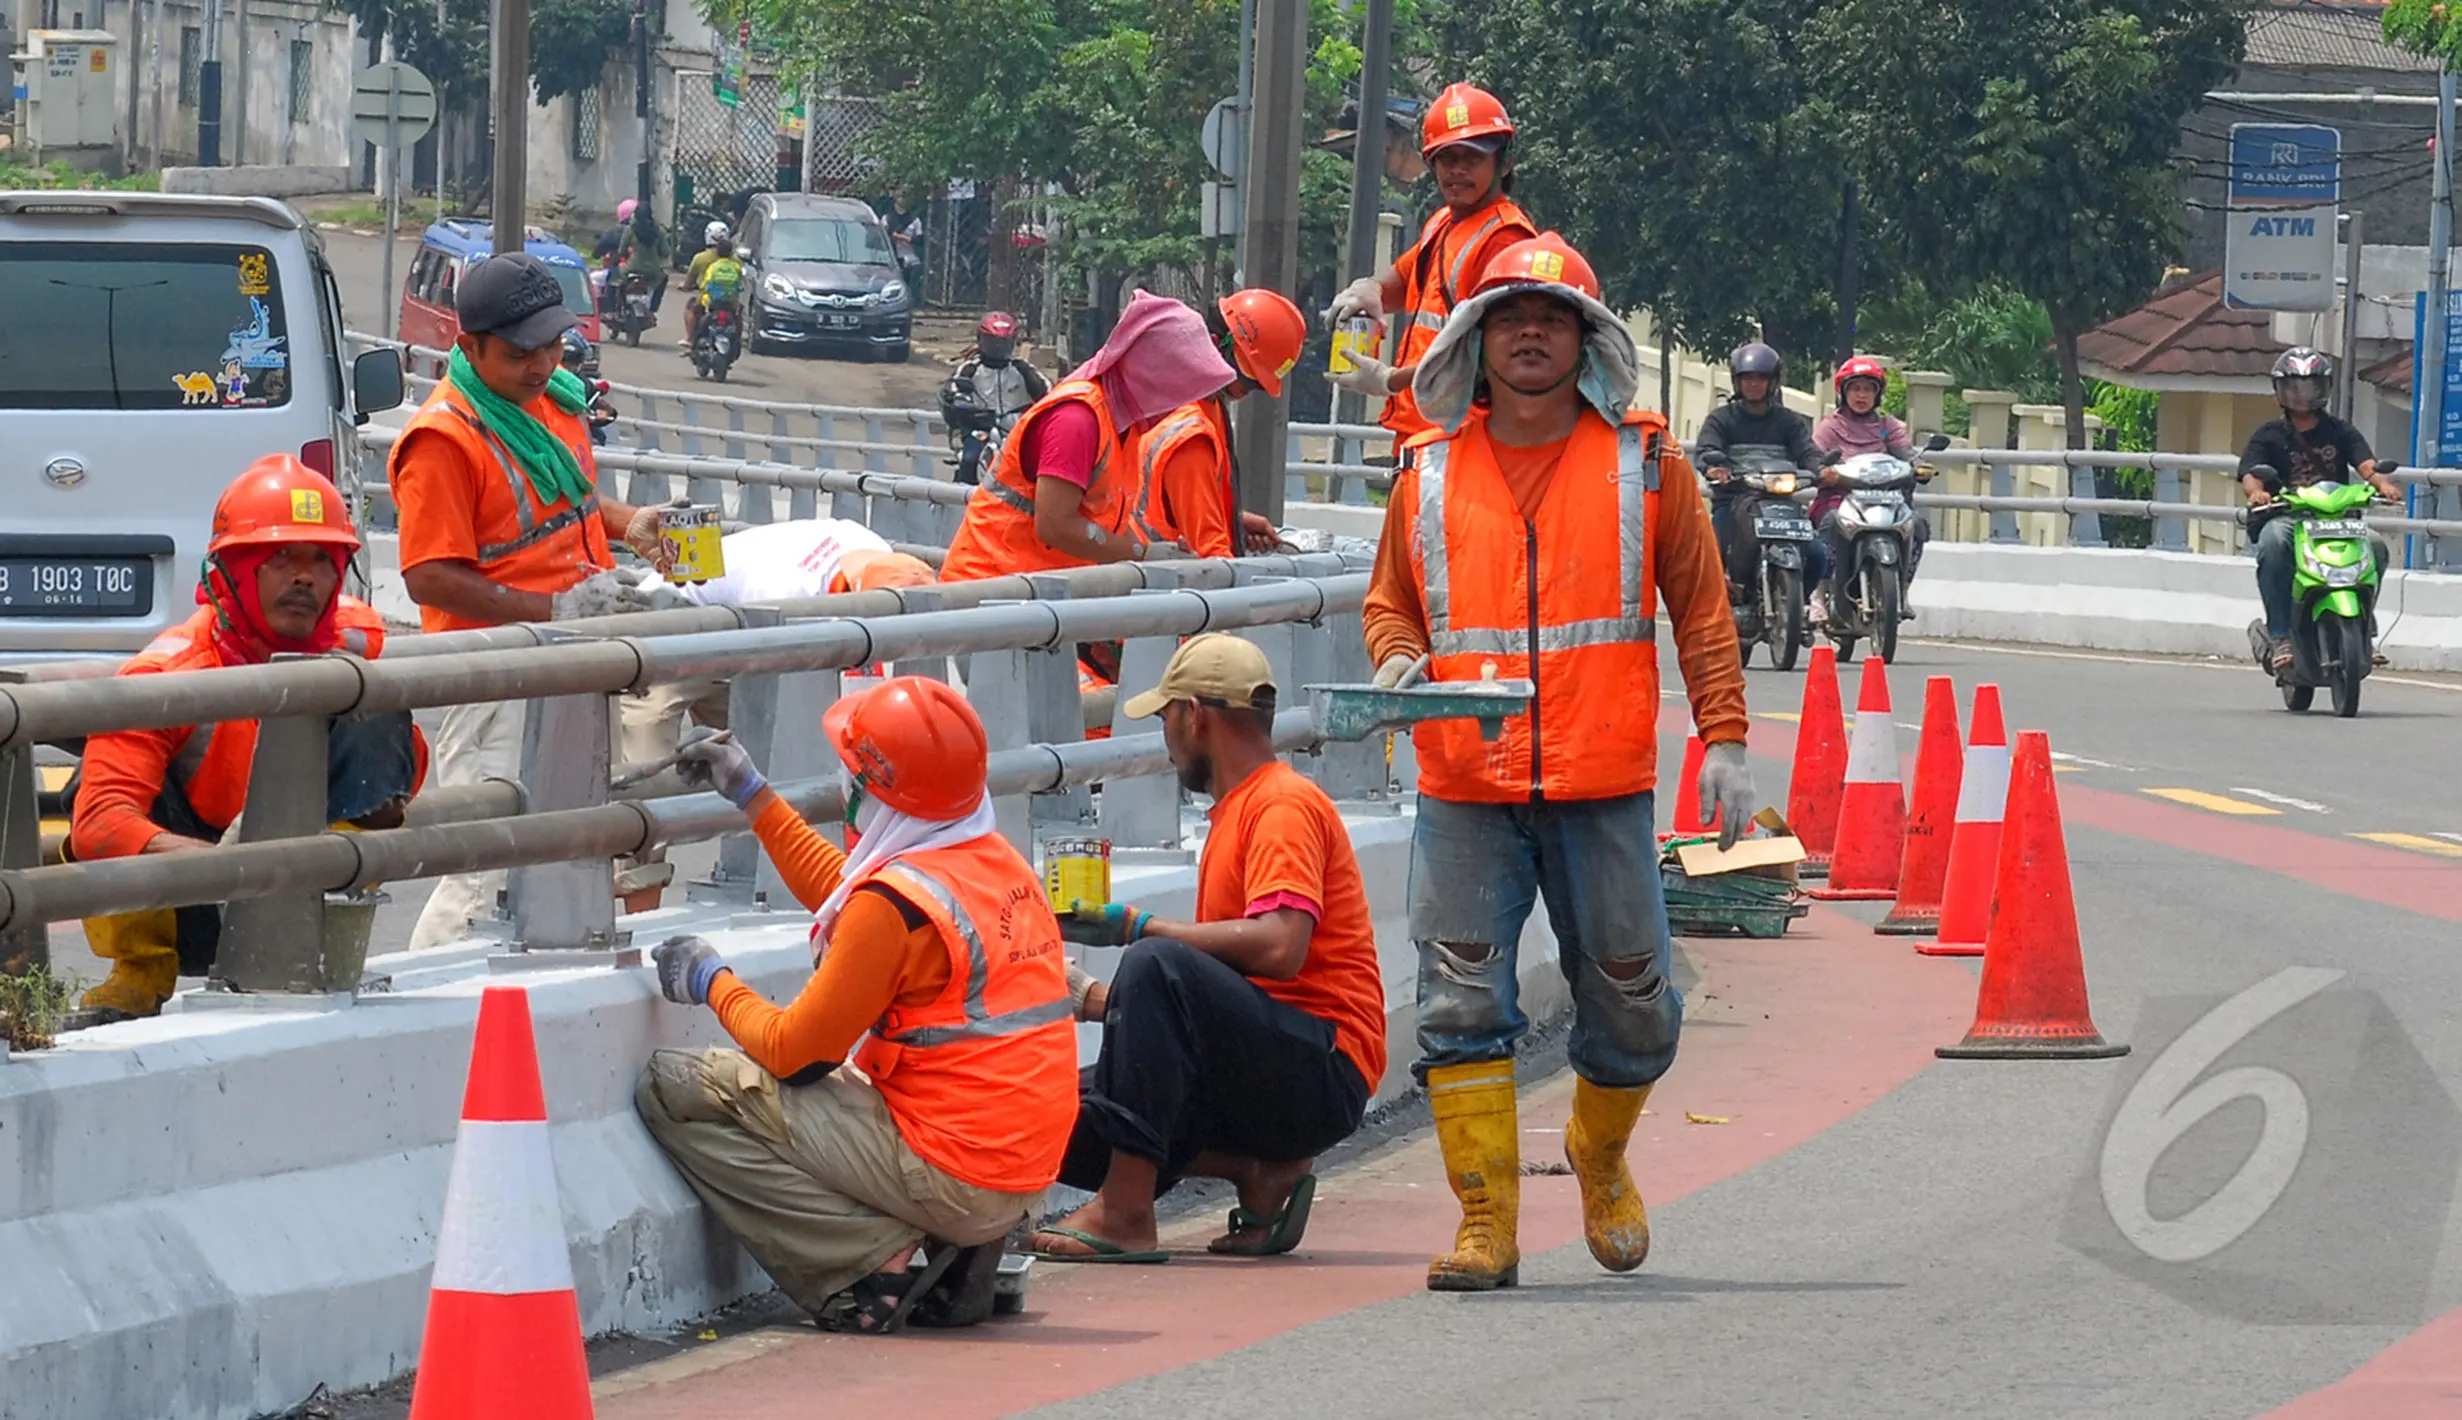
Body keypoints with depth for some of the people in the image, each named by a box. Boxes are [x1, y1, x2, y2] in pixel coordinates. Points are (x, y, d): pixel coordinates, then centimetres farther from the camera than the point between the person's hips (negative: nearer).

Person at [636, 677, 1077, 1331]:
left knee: (671, 1087, -6)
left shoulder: (897, 901, -17)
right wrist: (752, 796, 35)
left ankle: (857, 1276, -12)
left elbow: (792, 1050, -9)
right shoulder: (1002, 865, 10)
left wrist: (713, 983, 9)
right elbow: (841, 896, 28)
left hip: (953, 1175, -9)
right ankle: (955, 1255, 11)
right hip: (1024, 1185, 9)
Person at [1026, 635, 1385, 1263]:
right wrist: (1090, 998, 19)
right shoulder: (1236, 814, 24)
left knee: (1157, 967, -32)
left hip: (1323, 1072, -10)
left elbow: (1278, 947, -24)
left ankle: (1126, 1213, -34)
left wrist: (1138, 927, -17)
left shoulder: (1285, 805, -7)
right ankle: (1259, 1172, -1)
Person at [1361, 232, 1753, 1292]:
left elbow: (1701, 610, 8)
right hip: (1463, 788, 1)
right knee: (1461, 1000, -6)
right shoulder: (1431, 475, 10)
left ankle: (1600, 1153, 33)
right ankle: (1485, 1221, -2)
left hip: (1604, 785, -1)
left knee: (1630, 997, 5)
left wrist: (1723, 740, 1)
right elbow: (1392, 599, 19)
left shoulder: (1644, 466, 6)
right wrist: (1396, 659, -3)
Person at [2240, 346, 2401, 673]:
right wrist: (2256, 491, -31)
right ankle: (2280, 635, -35)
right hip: (2284, 516, -2)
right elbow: (2250, 472, -5)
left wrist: (2382, 482, -26)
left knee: (2375, 545, -27)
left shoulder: (2340, 432, 15)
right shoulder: (2270, 435, 11)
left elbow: (2365, 464, -1)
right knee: (2273, 543, -37)